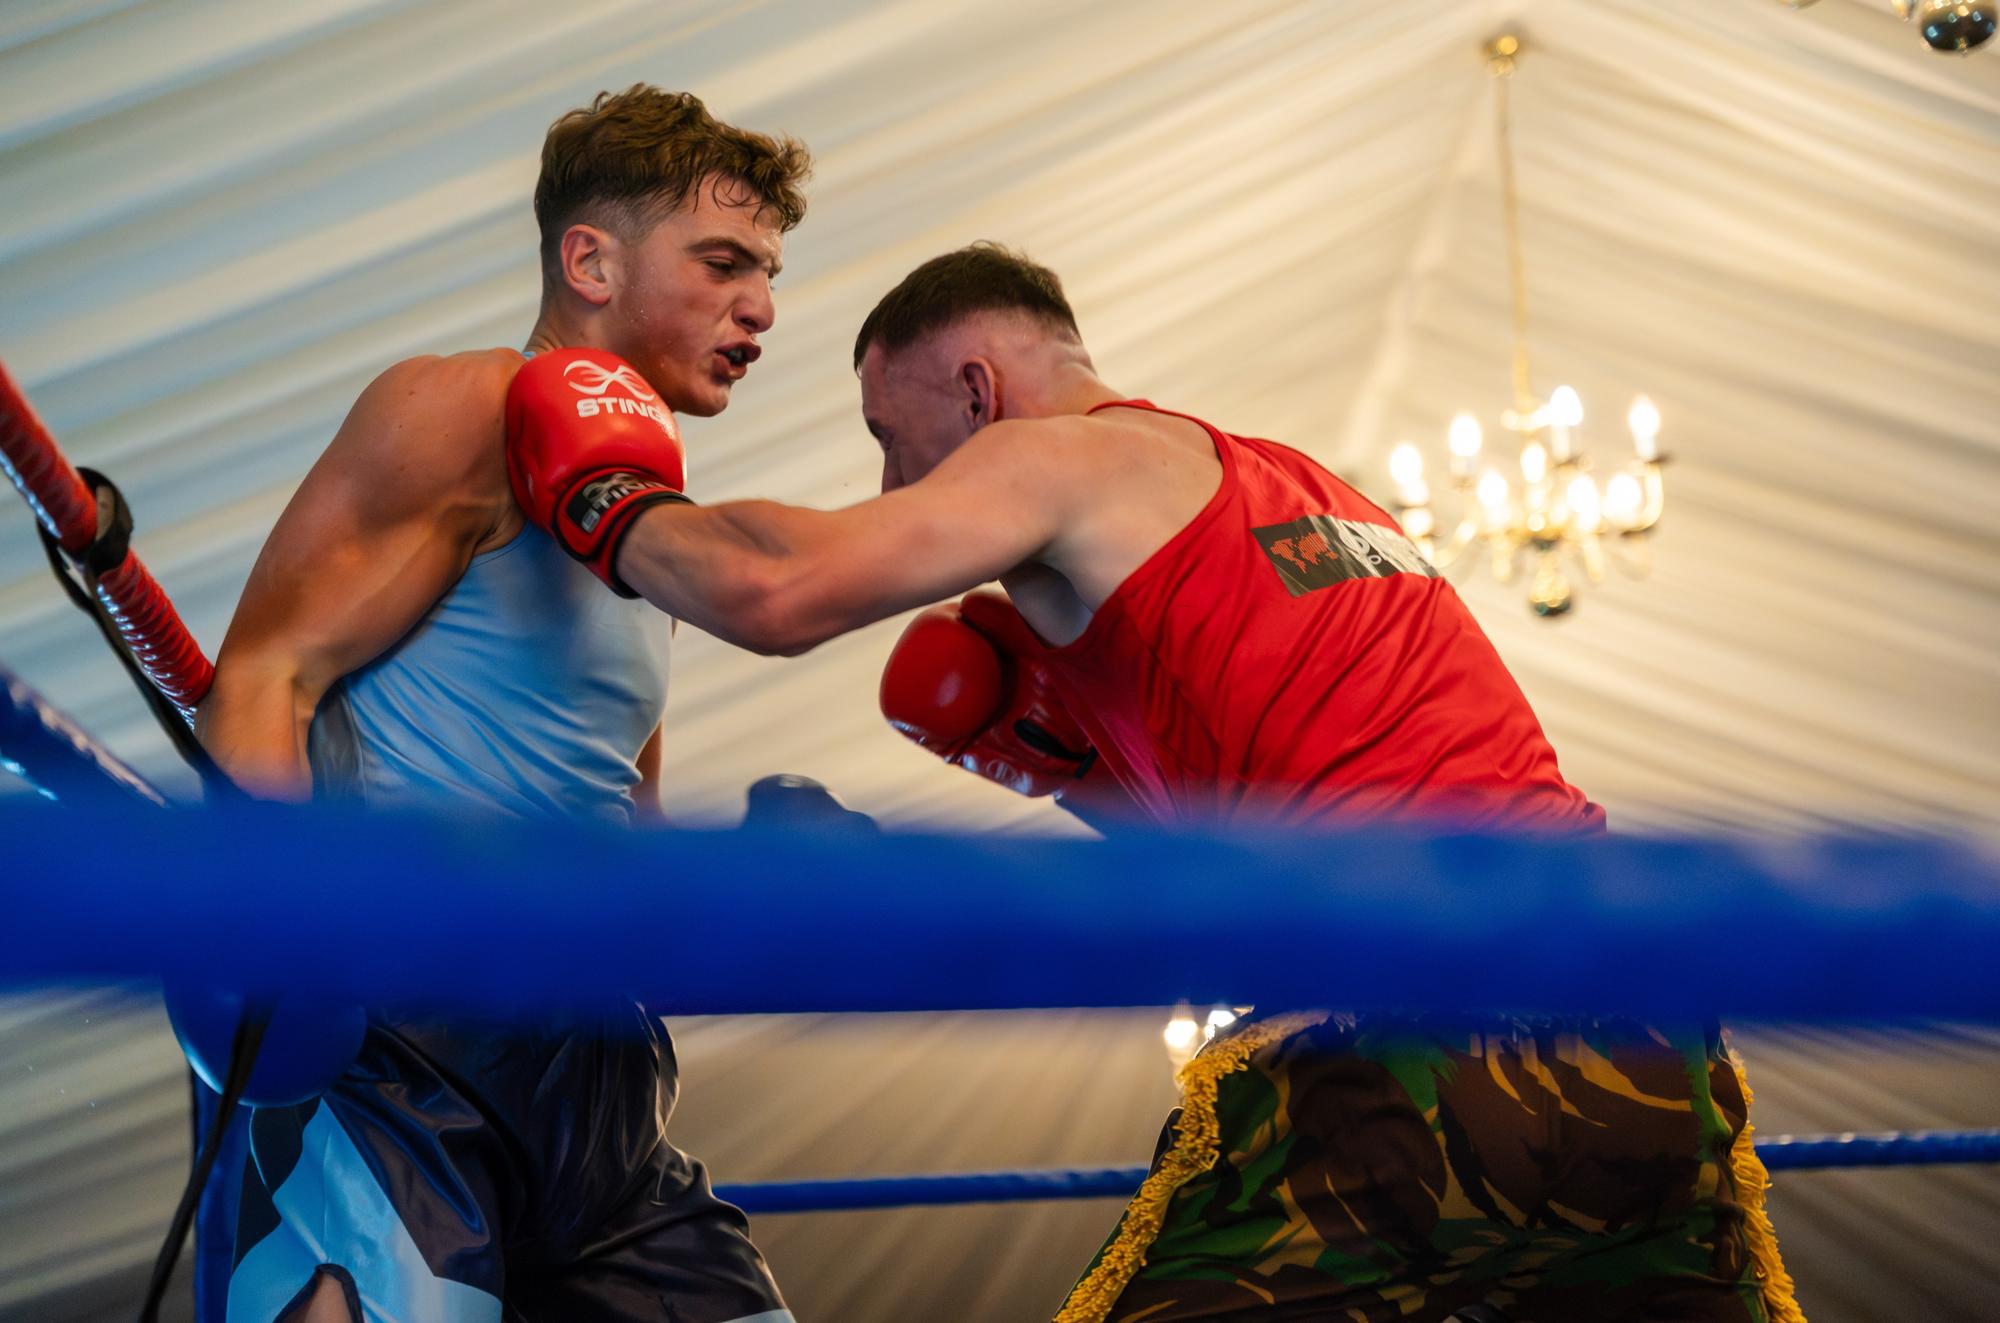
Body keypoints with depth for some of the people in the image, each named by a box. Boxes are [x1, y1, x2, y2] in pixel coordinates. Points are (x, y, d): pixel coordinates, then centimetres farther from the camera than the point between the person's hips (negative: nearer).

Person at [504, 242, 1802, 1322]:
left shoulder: (1066, 454, 4)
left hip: (1419, 1044, -8)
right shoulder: (1318, 494, 28)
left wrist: (597, 502, 10)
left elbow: (779, 591, -9)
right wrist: (1074, 756, 25)